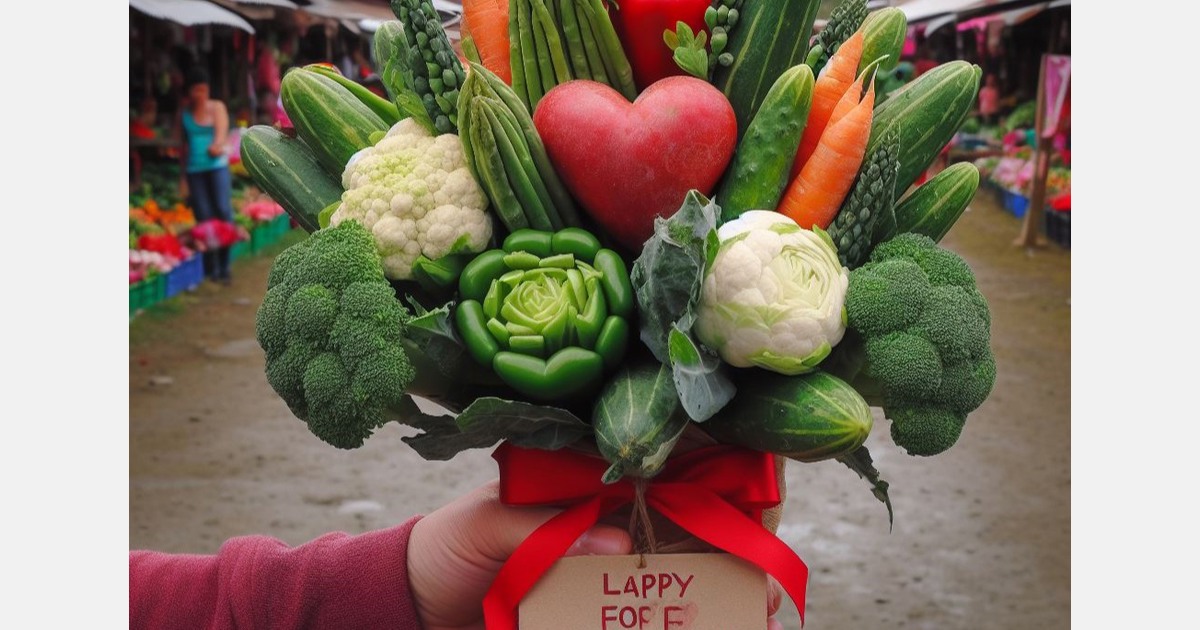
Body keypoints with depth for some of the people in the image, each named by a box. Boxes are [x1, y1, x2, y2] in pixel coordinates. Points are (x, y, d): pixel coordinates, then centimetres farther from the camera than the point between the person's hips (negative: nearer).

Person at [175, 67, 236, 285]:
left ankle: (224, 266, -9)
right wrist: (183, 178, 13)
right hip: (194, 170, 2)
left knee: (224, 211, -14)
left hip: (217, 166, -2)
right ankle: (210, 269, 4)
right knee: (203, 217, -1)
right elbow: (182, 145, 14)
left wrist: (217, 146, -35)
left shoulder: (217, 107, 4)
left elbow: (222, 132, -11)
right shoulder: (184, 112, 10)